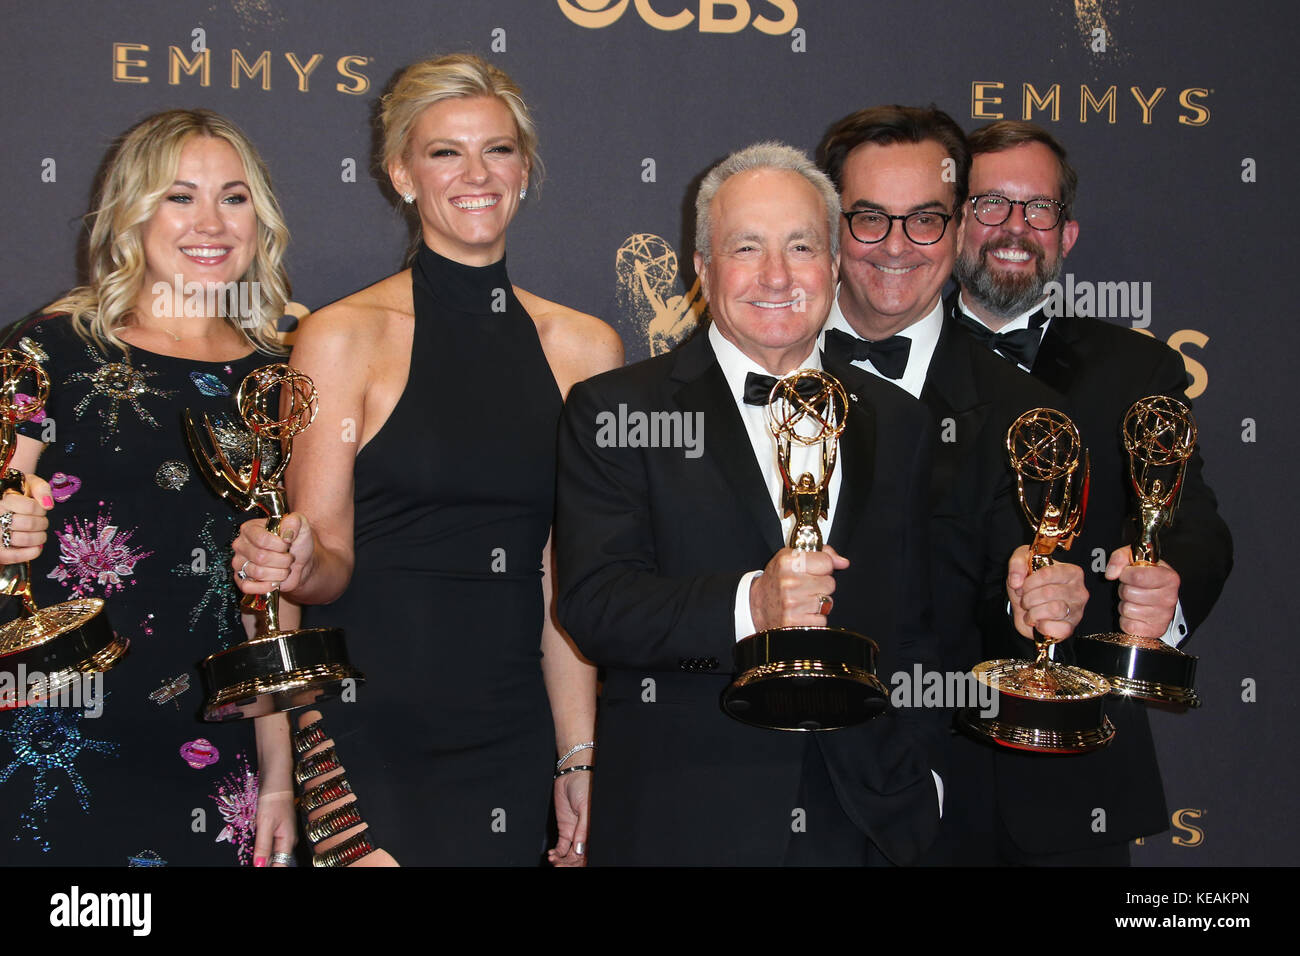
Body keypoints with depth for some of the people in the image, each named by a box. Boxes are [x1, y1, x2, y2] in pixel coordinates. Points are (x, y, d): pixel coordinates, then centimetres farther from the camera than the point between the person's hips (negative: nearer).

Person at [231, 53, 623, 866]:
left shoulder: (586, 349, 5)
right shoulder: (343, 337, -4)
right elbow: (330, 566, -2)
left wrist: (579, 756, 2)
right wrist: (296, 564, -25)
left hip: (514, 738, 3)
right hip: (368, 735, -3)